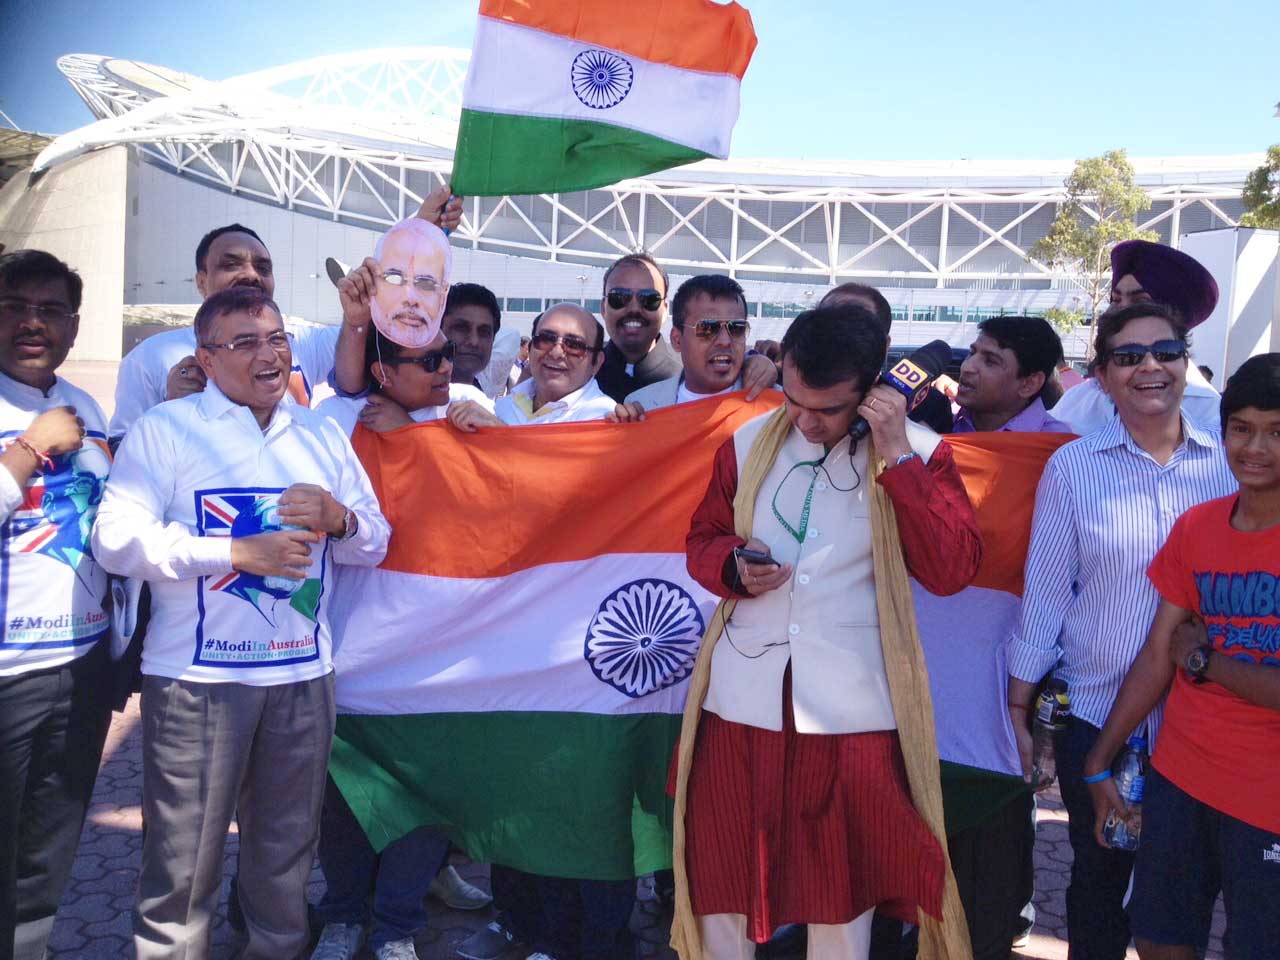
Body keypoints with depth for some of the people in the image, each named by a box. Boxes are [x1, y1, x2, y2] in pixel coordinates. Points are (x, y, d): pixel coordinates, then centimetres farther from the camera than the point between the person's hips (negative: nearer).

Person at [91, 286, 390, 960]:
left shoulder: (322, 436, 14)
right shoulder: (164, 429, -1)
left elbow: (375, 543, 13)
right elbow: (114, 539, -13)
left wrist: (340, 519, -9)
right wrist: (237, 552, -20)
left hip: (304, 675, 4)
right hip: (196, 676, -4)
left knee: (286, 845, 18)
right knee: (184, 853, 4)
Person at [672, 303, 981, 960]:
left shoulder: (916, 451, -4)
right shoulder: (749, 443, 3)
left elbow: (953, 570, -13)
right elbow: (703, 539, 13)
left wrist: (897, 457, -18)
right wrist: (733, 567, -10)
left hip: (851, 707, -2)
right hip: (742, 696, 3)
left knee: (842, 881, 11)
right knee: (723, 867, 13)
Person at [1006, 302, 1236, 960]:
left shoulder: (1229, 463, -2)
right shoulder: (1073, 467, -6)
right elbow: (1045, 593, -4)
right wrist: (1020, 709, -2)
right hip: (1095, 713, -1)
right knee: (1099, 876, 14)